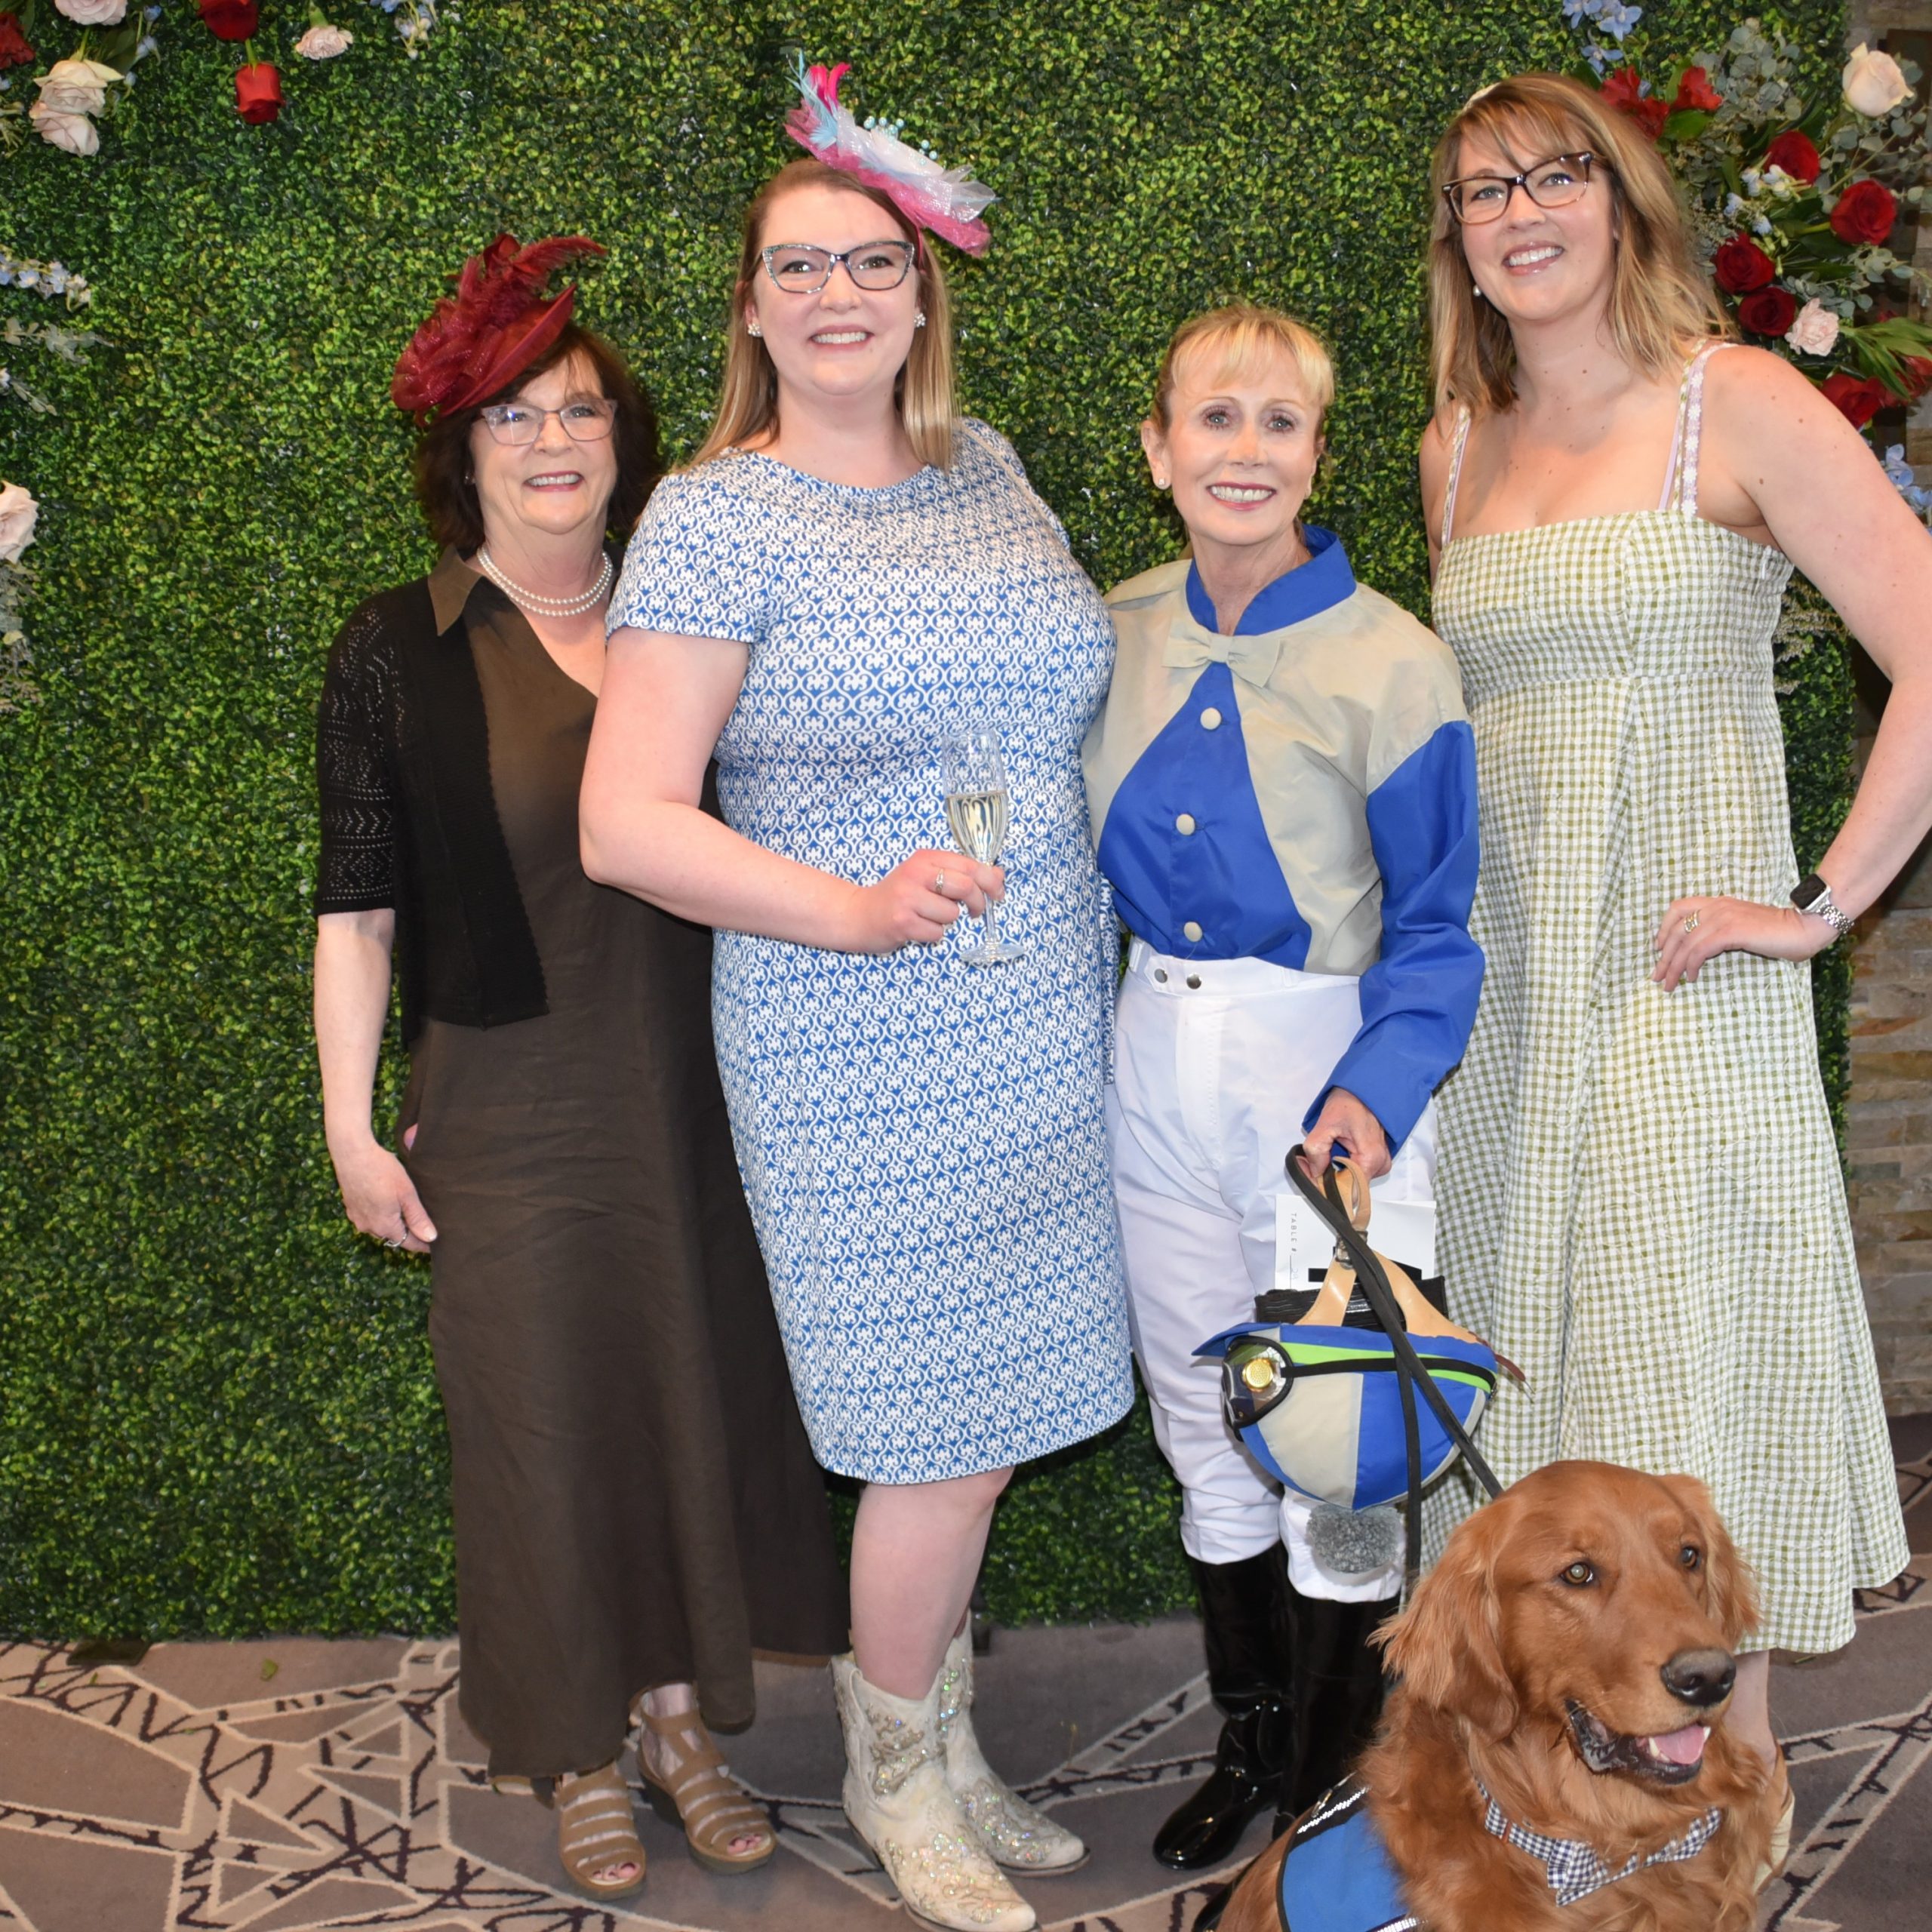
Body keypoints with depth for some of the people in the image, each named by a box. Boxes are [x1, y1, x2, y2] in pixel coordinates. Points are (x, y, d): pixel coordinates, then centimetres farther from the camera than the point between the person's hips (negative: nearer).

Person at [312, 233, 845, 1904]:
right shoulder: (399, 655, -5)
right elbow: (357, 905, -4)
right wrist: (352, 1125, -8)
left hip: (694, 1092, 3)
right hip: (511, 1109, -3)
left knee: (701, 1391, 11)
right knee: (540, 1419, 6)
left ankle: (682, 1710, 31)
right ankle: (578, 1755, 26)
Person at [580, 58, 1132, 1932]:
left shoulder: (985, 470, 10)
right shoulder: (712, 518, -9)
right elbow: (625, 824, -15)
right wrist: (858, 910, -24)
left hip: (1042, 1035, 6)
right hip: (863, 1060, -6)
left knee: (983, 1419, 15)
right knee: (939, 1440, 2)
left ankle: (950, 1754, 36)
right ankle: (895, 1778, 28)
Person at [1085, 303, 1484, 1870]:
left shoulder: (1390, 664, -13)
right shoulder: (1119, 634, 1)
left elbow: (1438, 927, -10)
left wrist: (1375, 1092, -23)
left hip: (1327, 1062, -5)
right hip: (1156, 1062, 5)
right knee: (1203, 1421, 17)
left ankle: (1337, 1787, 27)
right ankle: (1247, 1747, 37)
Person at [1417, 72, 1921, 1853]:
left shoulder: (1740, 403, -6)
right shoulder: (1458, 449, 11)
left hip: (1685, 973, -5)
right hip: (1503, 980, 6)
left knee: (1692, 1349, 1)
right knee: (1537, 1344, 11)